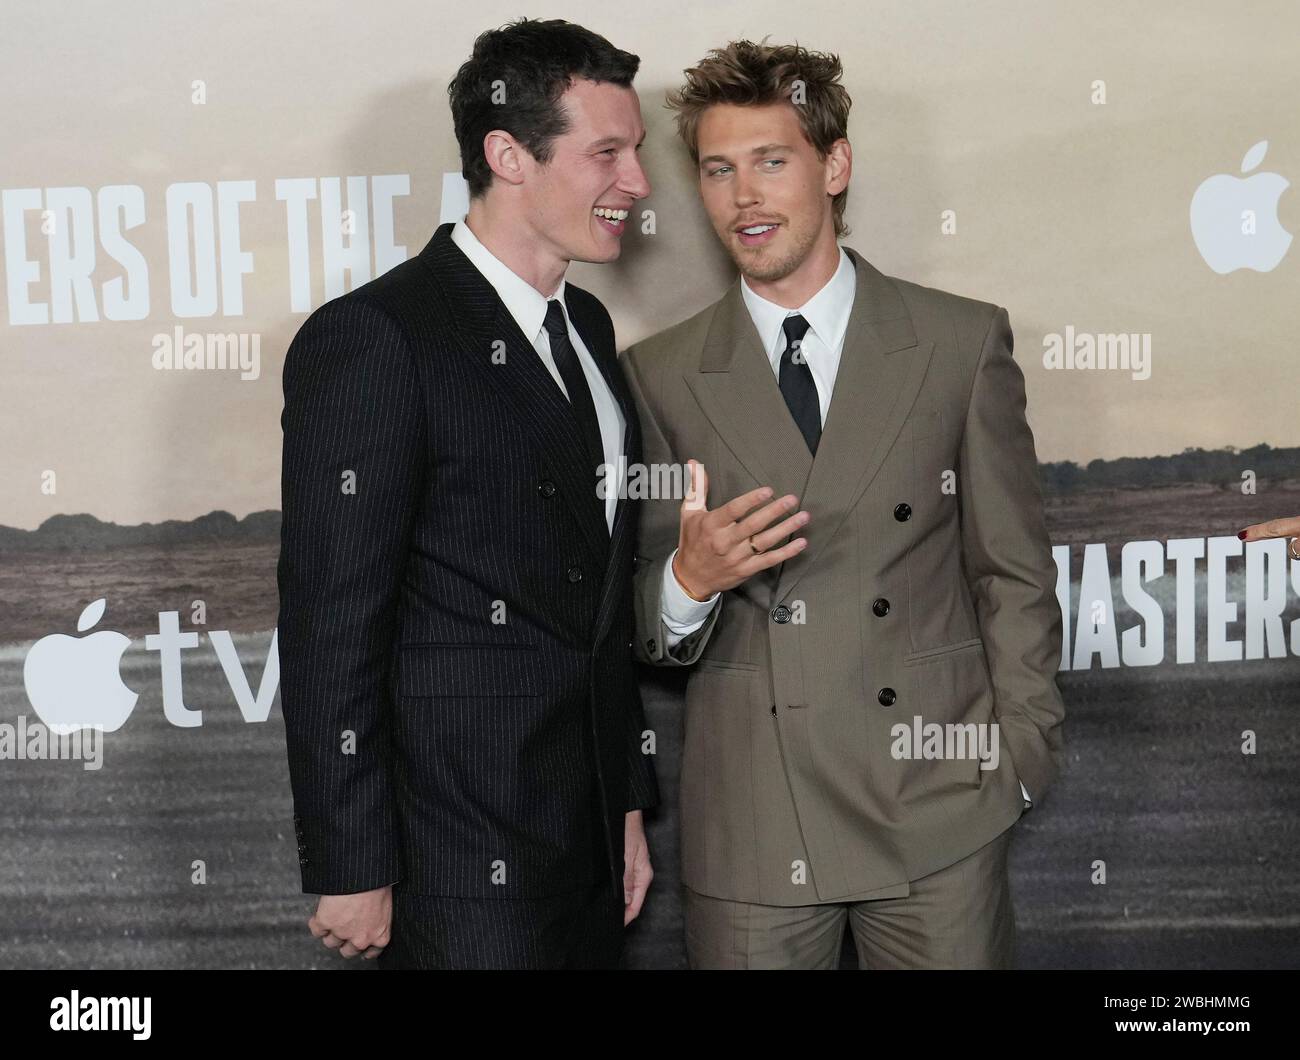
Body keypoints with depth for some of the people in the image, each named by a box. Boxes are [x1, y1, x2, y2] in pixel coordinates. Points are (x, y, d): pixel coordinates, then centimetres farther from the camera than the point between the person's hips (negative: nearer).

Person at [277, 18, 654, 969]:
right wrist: (352, 872, -14)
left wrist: (627, 801, 16)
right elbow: (330, 626, -16)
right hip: (463, 867, -7)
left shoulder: (586, 326, 10)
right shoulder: (372, 339, -15)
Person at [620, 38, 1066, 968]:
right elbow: (645, 623, 5)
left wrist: (1022, 751, 0)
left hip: (937, 806, 0)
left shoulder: (964, 342, 3)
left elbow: (1014, 571, 5)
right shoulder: (659, 376, 4)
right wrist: (690, 579, -16)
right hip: (747, 827, 1)